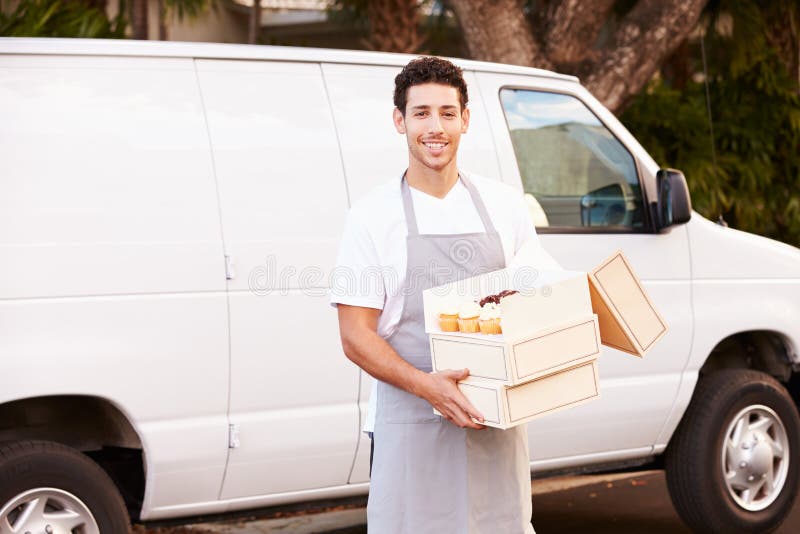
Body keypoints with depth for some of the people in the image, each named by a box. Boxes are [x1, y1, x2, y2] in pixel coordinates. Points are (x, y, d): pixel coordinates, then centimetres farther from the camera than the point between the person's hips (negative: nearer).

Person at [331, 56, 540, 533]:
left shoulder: (505, 204, 9)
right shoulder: (374, 216, -1)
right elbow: (356, 337, -5)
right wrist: (428, 386, -21)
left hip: (498, 425, 3)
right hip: (414, 429, -3)